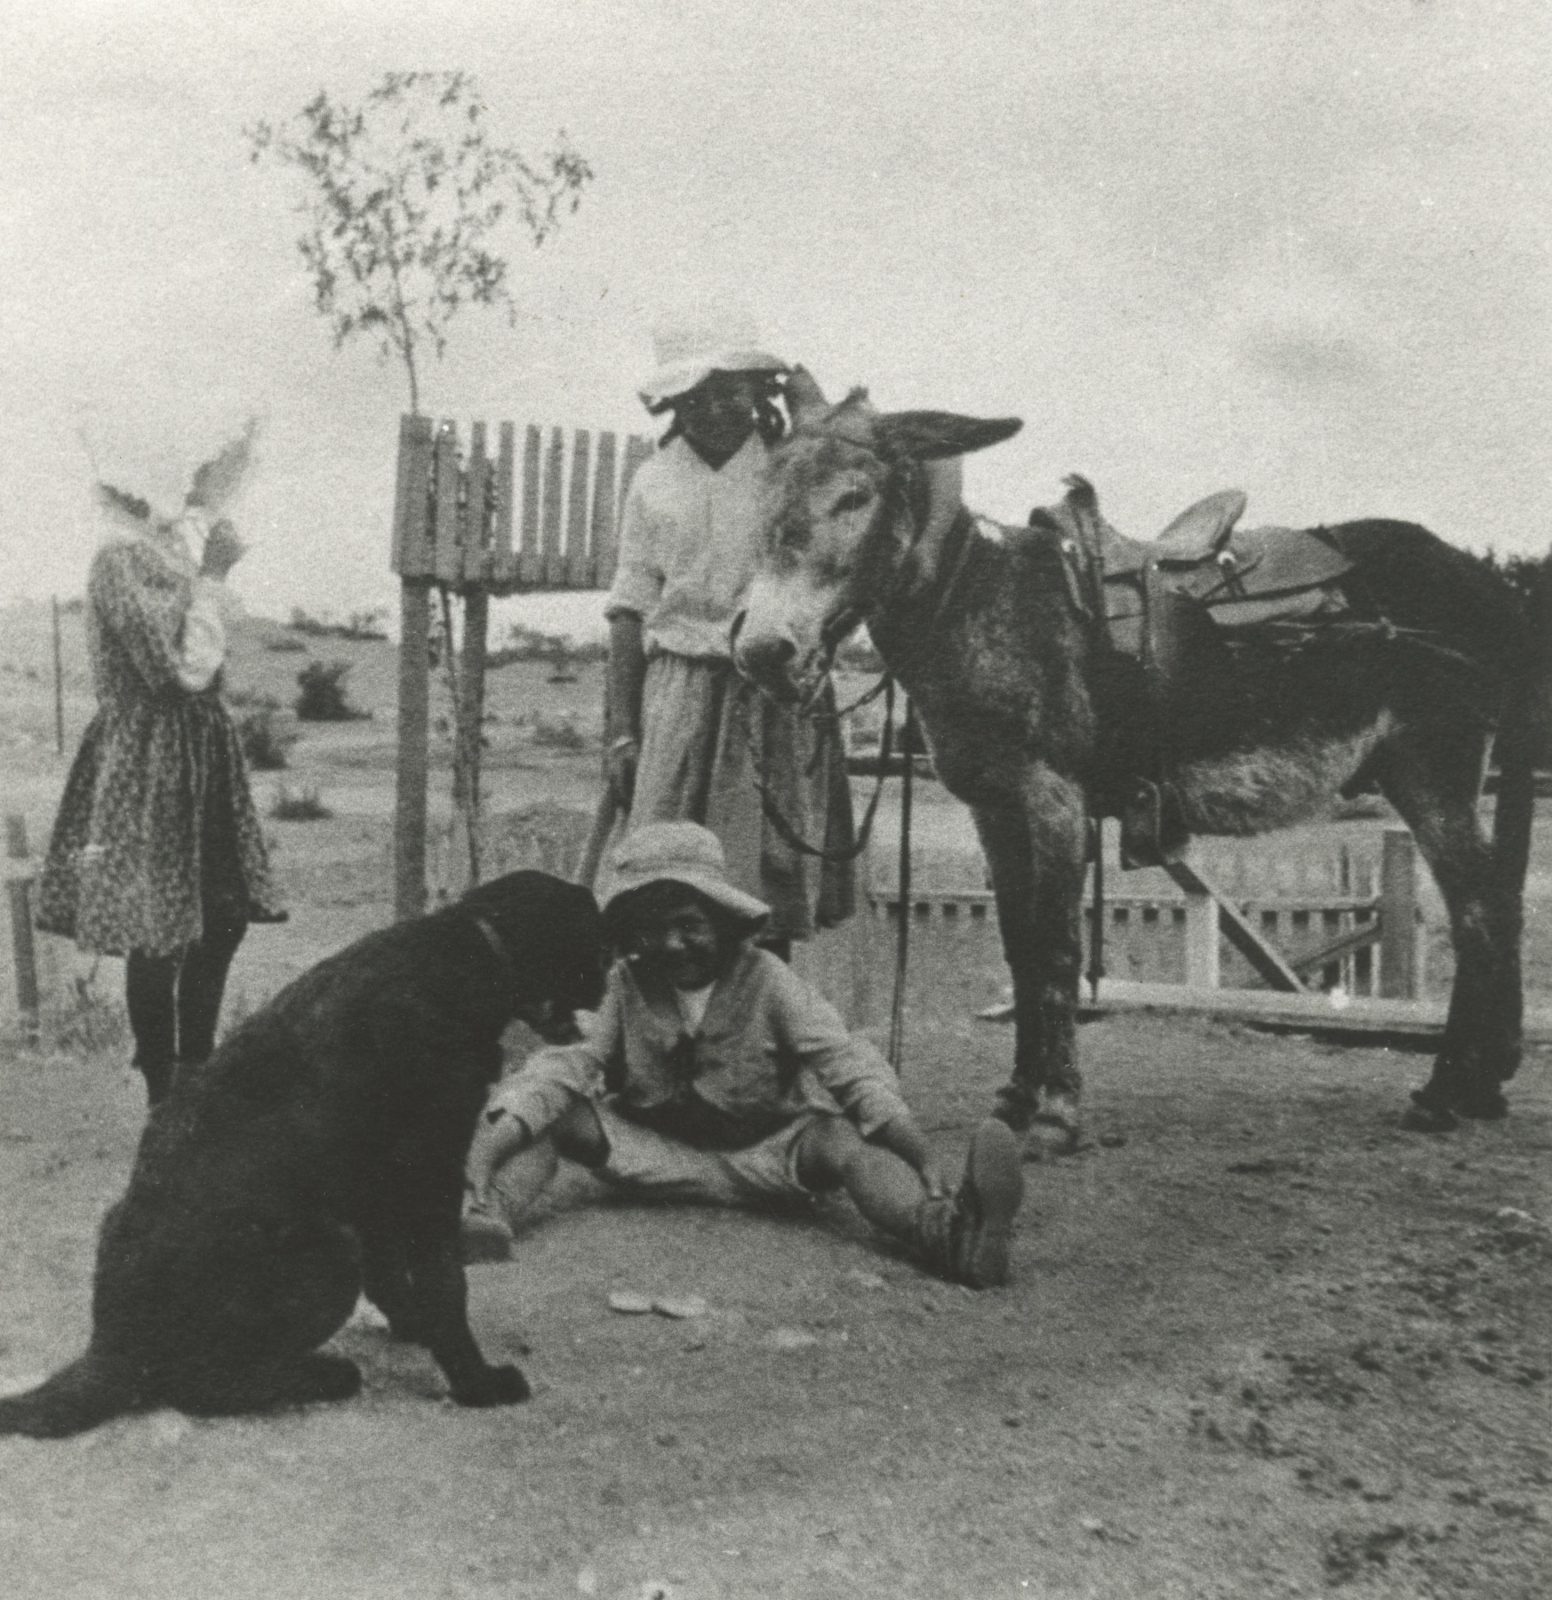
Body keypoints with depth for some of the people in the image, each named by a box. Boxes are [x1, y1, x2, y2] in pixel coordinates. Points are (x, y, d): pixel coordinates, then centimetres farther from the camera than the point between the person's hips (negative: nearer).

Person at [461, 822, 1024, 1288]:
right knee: (553, 1115, -20)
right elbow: (570, 1059, -12)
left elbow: (840, 1057, -17)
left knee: (840, 1139, -33)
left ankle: (949, 1233, -60)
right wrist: (506, 1127, -32)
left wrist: (900, 1132, -35)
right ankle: (482, 1211, -46)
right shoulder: (624, 985, -2)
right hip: (651, 1153, 2)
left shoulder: (766, 979, -7)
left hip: (764, 1154, -2)